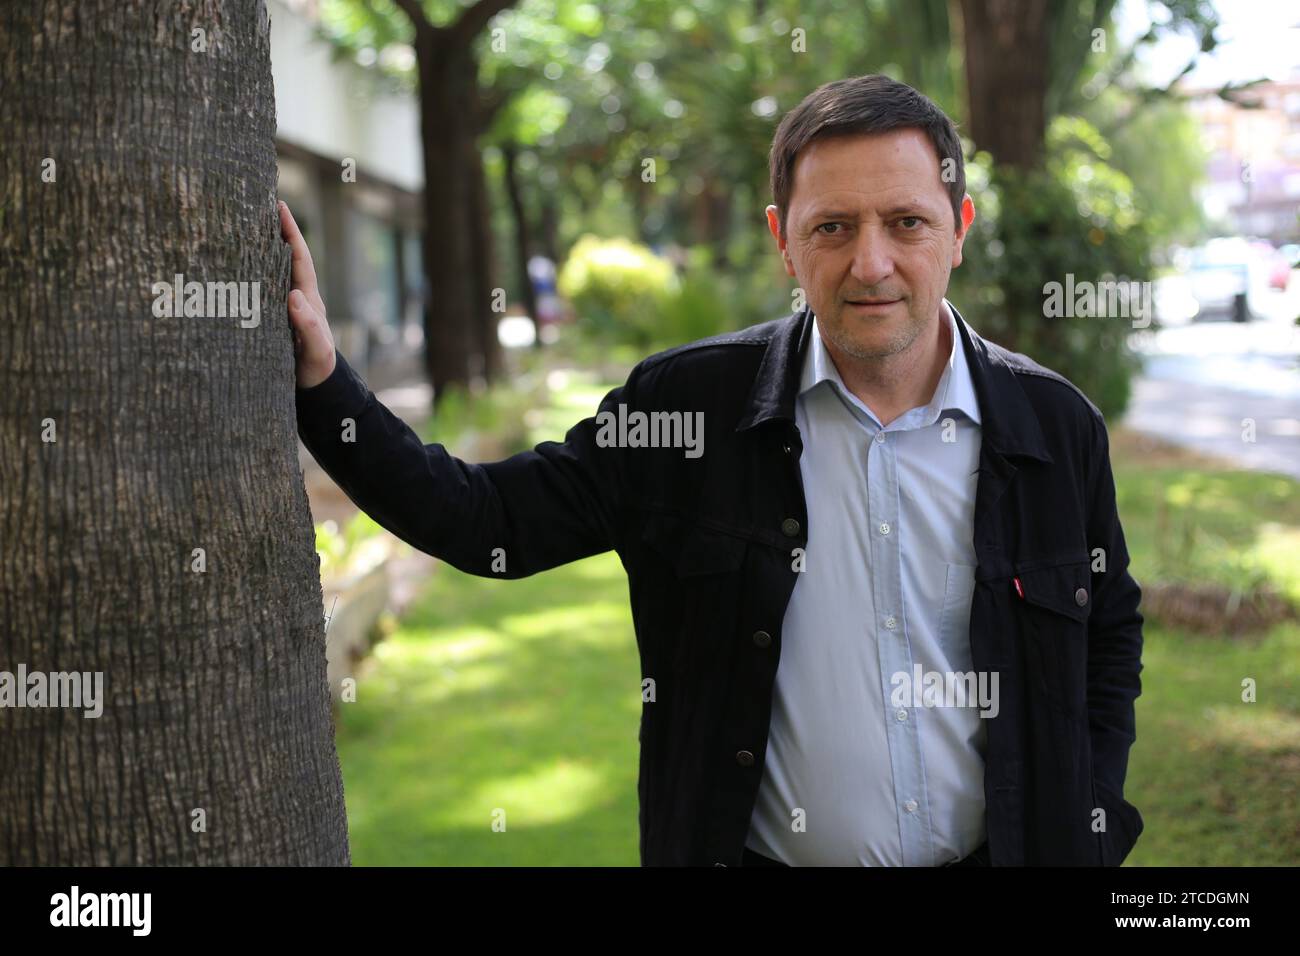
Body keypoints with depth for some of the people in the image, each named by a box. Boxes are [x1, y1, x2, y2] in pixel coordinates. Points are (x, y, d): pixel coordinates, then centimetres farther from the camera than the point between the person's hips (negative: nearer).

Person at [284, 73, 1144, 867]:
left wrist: (1084, 831, 1)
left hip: (995, 851, 1)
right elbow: (489, 522, -7)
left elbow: (1111, 636, 10)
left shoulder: (1057, 426, -2)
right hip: (748, 848, -1)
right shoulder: (686, 404, -7)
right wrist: (322, 379, -16)